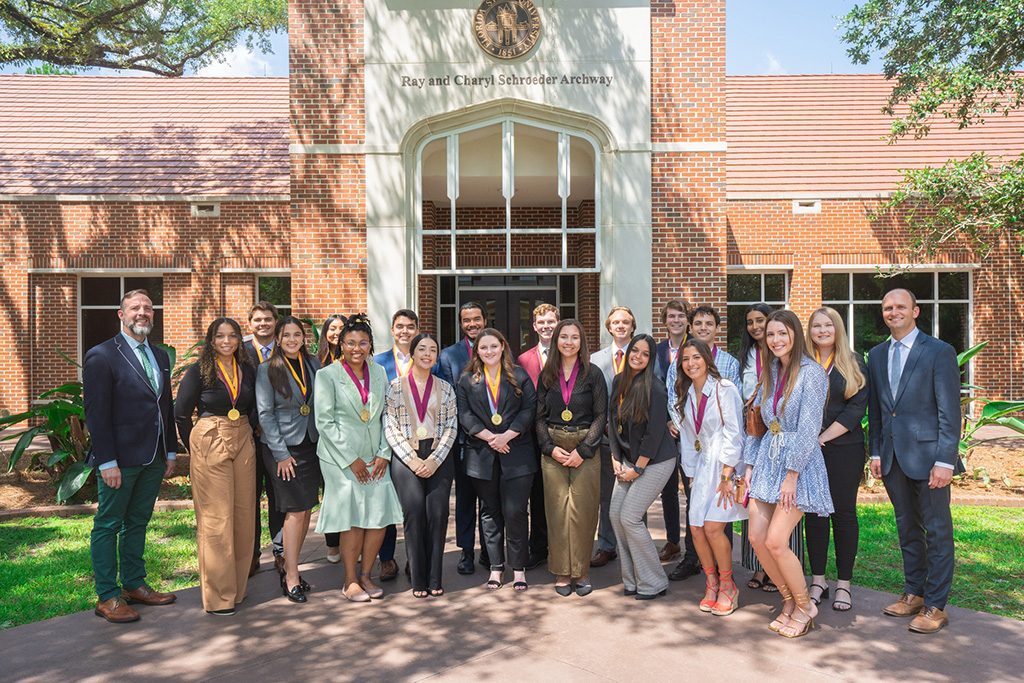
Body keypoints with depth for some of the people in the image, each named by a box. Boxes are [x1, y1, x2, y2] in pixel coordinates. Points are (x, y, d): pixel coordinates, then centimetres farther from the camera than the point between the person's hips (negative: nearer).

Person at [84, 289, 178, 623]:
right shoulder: (101, 356, -8)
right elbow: (96, 414, -12)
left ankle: (134, 585, 27)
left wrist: (170, 451, 12)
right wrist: (107, 461, -16)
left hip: (153, 459, 7)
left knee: (137, 523, 16)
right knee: (108, 526, 5)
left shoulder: (160, 356, 13)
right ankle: (107, 597, 14)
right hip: (120, 459, -6)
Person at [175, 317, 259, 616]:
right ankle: (218, 596, 6)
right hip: (210, 446, -5)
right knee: (216, 517, -4)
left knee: (243, 514, 7)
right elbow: (181, 414, -2)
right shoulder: (198, 371, -4)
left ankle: (237, 587, 22)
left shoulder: (247, 370, 9)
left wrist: (242, 434, 12)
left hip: (243, 444, 5)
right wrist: (197, 447, 1)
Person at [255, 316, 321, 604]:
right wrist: (281, 453, -12)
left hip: (311, 444, 5)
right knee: (295, 510, -6)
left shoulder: (313, 365, 8)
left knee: (306, 509, 7)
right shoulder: (267, 369, -4)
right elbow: (265, 413, -7)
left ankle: (289, 569, 22)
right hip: (282, 446, -5)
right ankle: (291, 578, 4)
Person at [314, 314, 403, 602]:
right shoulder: (327, 375, -5)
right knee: (353, 520, -2)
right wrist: (351, 460, -11)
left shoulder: (378, 372, 8)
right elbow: (324, 422, -9)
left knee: (380, 517, 1)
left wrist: (383, 453, -1)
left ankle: (365, 575, 21)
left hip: (374, 457, 4)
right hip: (340, 457, -4)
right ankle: (350, 581, 18)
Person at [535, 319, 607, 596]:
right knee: (557, 509, 2)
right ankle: (561, 572, 14)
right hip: (553, 451, 2)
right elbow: (540, 416, 9)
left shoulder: (593, 374, 1)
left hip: (586, 450, -2)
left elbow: (601, 415, -2)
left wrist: (583, 450, -10)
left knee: (583, 509, -2)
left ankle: (581, 571, 13)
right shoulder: (547, 375, 8)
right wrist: (551, 447, -5)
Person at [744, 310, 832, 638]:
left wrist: (791, 474, -16)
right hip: (768, 460, 7)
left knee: (775, 542, -9)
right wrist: (750, 466, 9)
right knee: (756, 537, 2)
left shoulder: (811, 372, -10)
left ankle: (805, 605, 16)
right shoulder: (770, 373, 12)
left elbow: (808, 428, -15)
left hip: (799, 464, -7)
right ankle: (789, 599, 23)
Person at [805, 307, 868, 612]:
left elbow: (857, 407, -5)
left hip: (844, 448, -1)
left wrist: (824, 437, -11)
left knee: (843, 513, 3)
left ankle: (844, 583, 14)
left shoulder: (854, 363, 3)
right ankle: (818, 581, 16)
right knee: (814, 513, 6)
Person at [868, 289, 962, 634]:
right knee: (907, 528, 15)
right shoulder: (876, 355, 11)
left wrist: (945, 461, -15)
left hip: (927, 455, -5)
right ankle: (913, 593, 28)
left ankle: (935, 606, 13)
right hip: (893, 457, 5)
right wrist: (876, 453, 9)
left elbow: (949, 412, -10)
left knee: (937, 531, 3)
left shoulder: (939, 352, -6)